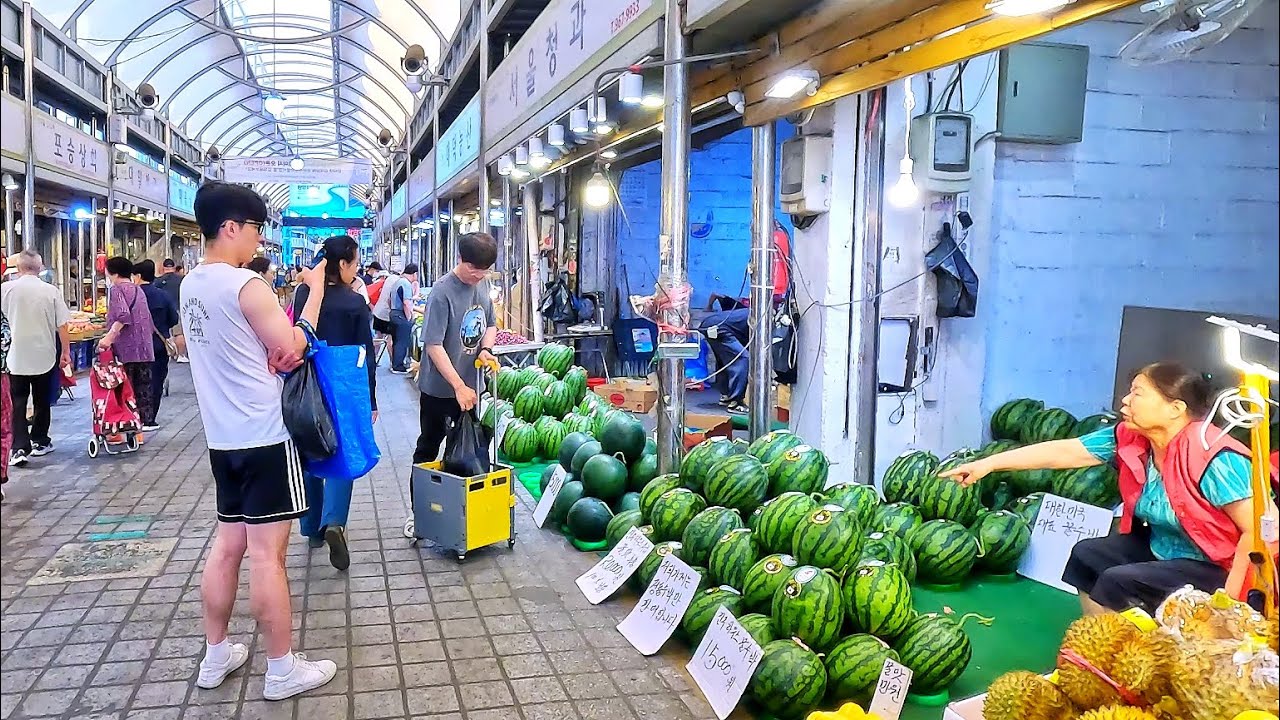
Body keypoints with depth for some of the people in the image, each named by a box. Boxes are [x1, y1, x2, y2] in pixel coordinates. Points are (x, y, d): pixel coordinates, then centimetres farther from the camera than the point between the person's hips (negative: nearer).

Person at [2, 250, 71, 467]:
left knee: (18, 403, 2)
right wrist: (66, 352, 4)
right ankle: (40, 442, 25)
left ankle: (20, 448, -8)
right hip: (45, 356, 1)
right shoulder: (51, 291, -6)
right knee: (42, 401, 15)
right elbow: (62, 326, -5)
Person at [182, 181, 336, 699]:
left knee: (228, 544, 16)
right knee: (266, 554, -2)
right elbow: (293, 348, -9)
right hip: (265, 437, -8)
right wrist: (315, 291, 2)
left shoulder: (192, 284, 10)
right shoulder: (246, 285, -16)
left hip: (224, 437, 9)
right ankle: (283, 670, 8)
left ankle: (216, 655, 26)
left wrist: (271, 351, -2)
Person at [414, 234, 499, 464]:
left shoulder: (482, 284, 1)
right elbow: (434, 345, -23)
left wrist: (486, 349, -7)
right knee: (429, 446, 11)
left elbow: (490, 325, 14)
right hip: (440, 387, -6)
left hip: (472, 384, 6)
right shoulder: (442, 291, -20)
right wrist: (459, 386, -27)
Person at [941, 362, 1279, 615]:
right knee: (1087, 554, 5)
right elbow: (1061, 452, -7)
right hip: (1161, 548, 8)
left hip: (1216, 567, -8)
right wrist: (988, 464, -9)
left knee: (1116, 582, -22)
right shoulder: (1128, 439, -8)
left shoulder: (1215, 459, -29)